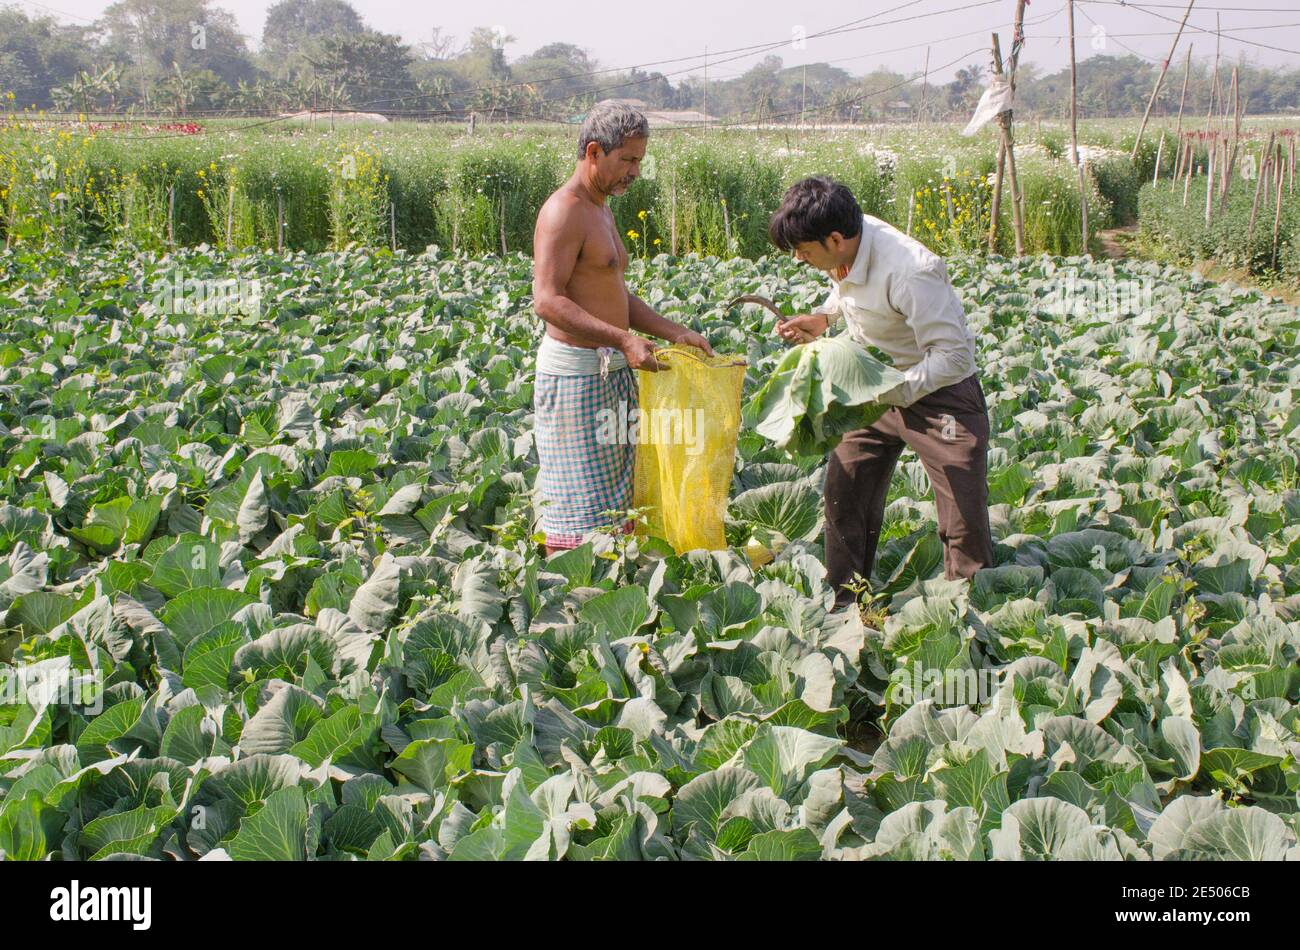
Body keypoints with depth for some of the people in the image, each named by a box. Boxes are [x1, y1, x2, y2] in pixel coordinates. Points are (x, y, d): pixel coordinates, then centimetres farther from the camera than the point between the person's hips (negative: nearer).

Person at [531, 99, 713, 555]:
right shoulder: (564, 211, -14)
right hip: (575, 373, -10)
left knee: (613, 504, 12)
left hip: (611, 374, 10)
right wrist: (624, 339, -29)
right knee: (578, 517, -7)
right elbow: (548, 301, -24)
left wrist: (675, 333, 10)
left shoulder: (600, 210, 18)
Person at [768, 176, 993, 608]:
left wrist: (891, 392, -37)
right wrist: (823, 318, -1)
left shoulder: (910, 272, -33)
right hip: (877, 390, 8)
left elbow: (955, 356, -30)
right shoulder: (847, 249, -9)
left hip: (940, 393, -8)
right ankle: (843, 607, 23)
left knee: (965, 522, -8)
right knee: (844, 495, 10)